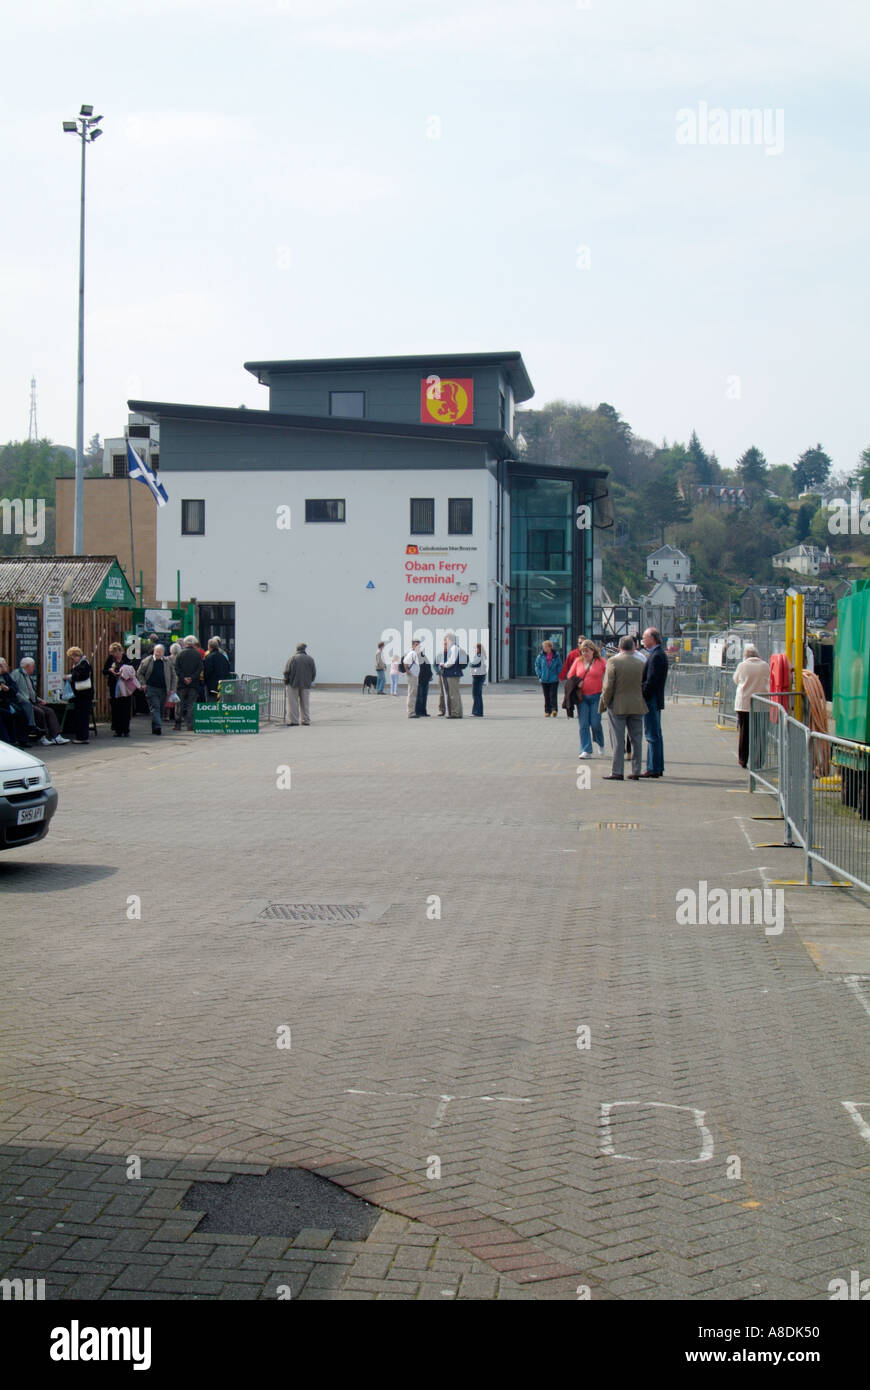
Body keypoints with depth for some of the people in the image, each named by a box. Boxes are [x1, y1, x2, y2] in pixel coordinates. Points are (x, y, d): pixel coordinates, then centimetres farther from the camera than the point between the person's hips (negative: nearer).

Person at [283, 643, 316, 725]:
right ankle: (306, 720, 13)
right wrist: (310, 681, 16)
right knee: (305, 704, 11)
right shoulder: (310, 659, 1)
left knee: (293, 703, 2)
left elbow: (286, 671, -8)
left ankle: (294, 721, -2)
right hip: (306, 685, 2)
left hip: (293, 684, -2)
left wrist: (286, 680, 8)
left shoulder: (292, 658, -6)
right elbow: (314, 673, 2)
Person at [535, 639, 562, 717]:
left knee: (553, 695, -10)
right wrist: (540, 675, -1)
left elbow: (560, 666, 6)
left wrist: (558, 675, -4)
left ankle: (554, 710, -11)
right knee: (546, 696, 8)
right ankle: (547, 711, 15)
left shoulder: (556, 656, -2)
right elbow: (537, 666, 8)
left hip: (554, 679, -2)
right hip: (544, 680, 2)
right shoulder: (540, 656, 0)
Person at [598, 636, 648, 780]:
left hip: (618, 706, -3)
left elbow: (608, 686, -11)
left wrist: (605, 703, 0)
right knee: (636, 740, 9)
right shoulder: (640, 664, 0)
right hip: (637, 706, 3)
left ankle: (617, 772, 0)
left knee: (618, 741, 1)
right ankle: (635, 771, 11)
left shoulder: (613, 661, -9)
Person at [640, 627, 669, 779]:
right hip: (655, 700, 10)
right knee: (655, 734, 14)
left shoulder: (656, 656, -16)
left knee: (652, 735, -7)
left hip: (651, 700, -10)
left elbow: (651, 681, -21)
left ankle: (653, 769, -5)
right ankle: (658, 768, 19)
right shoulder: (656, 654, 16)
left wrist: (642, 697, -16)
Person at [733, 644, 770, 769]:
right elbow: (768, 684, 1)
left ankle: (743, 760, 10)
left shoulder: (742, 666, -6)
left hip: (743, 704, 0)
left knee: (743, 732, 8)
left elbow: (736, 680, 10)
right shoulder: (765, 666, -4)